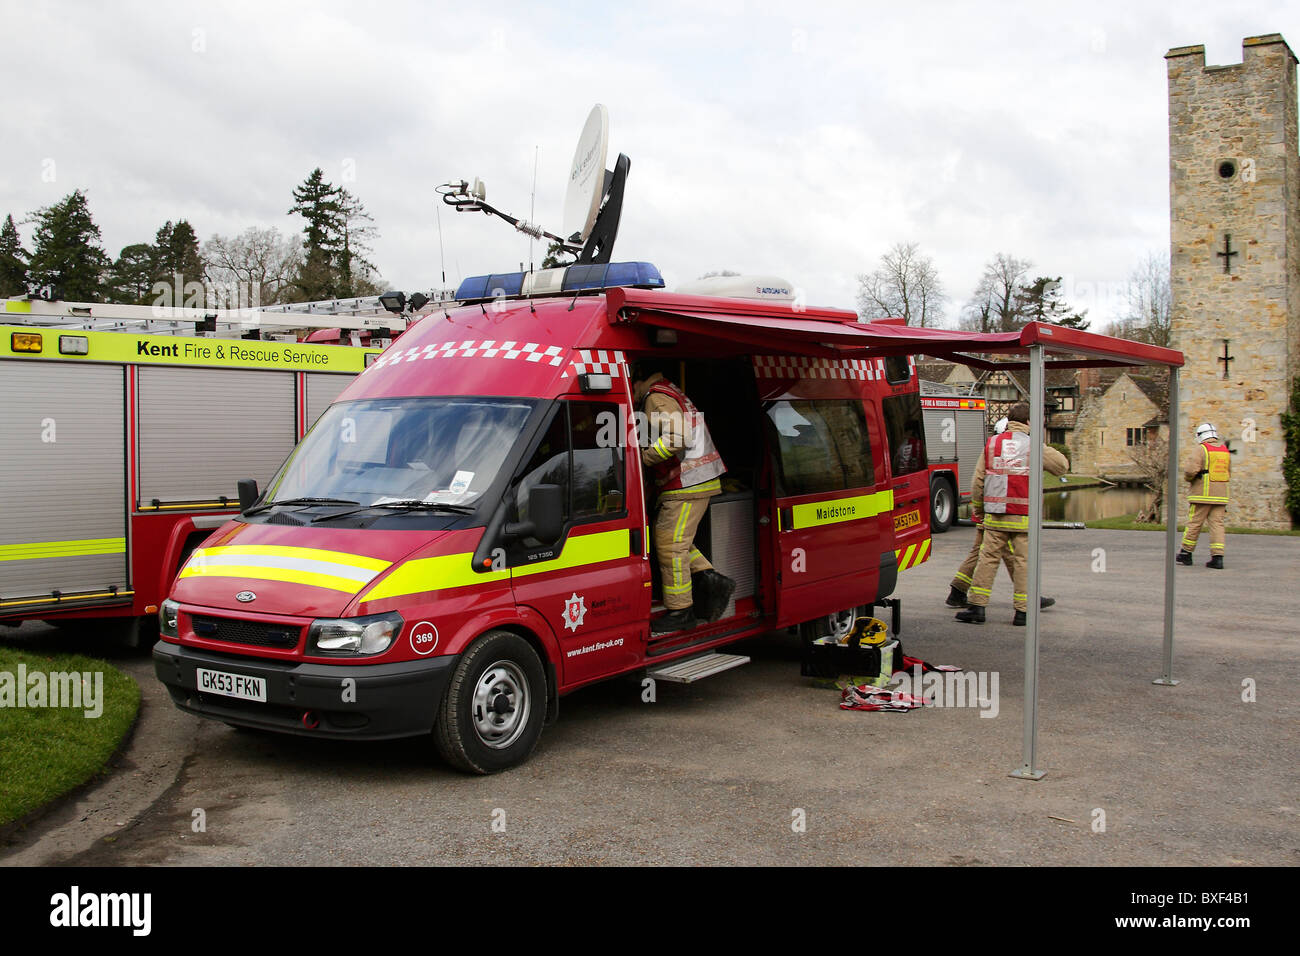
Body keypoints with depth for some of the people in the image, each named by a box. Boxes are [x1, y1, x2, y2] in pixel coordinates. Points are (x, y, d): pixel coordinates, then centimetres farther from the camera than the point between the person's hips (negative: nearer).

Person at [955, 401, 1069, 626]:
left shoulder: (992, 443, 7)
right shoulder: (1033, 445, -2)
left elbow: (978, 479, 7)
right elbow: (1062, 466, 6)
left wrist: (977, 506, 19)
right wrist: (1048, 450, 22)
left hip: (994, 515, 2)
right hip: (1023, 515, -2)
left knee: (988, 557, 6)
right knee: (1023, 561, 3)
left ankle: (977, 605, 4)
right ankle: (1022, 611, 5)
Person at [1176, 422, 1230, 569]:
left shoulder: (1200, 449, -10)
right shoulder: (1225, 450, 11)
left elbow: (1191, 470, -19)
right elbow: (1228, 472, 21)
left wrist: (1188, 476, 2)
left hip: (1203, 493, -5)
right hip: (1221, 494, 6)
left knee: (1194, 524, 3)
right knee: (1217, 524, 3)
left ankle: (1186, 554, 13)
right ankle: (1217, 557, -5)